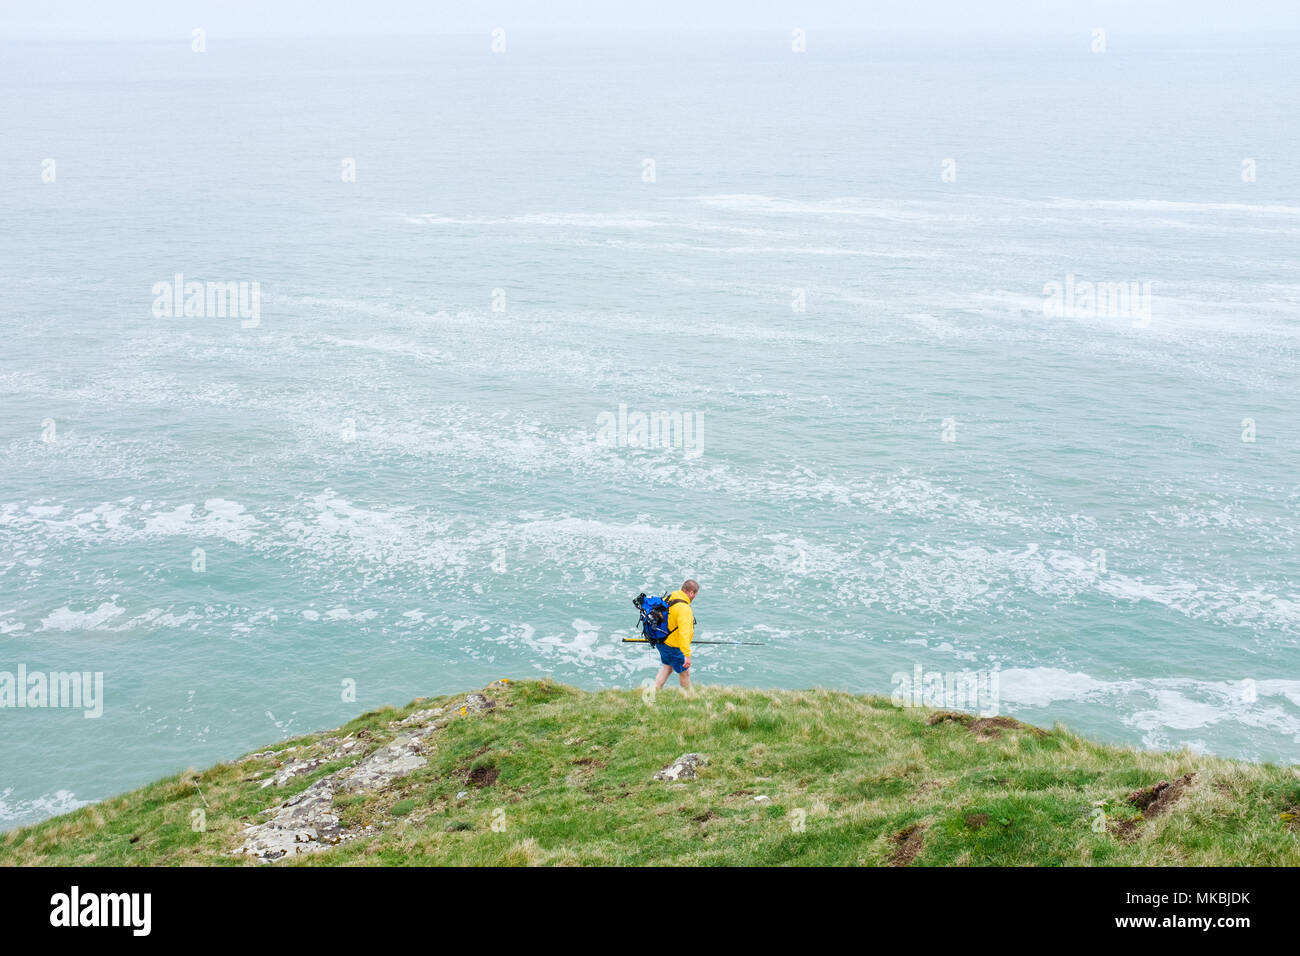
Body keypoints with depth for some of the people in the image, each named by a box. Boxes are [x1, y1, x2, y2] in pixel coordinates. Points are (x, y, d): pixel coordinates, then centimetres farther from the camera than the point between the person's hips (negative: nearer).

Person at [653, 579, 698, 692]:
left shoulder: (668, 598, 1)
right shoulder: (684, 608, -28)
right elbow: (684, 633, -34)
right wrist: (687, 655, -36)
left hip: (661, 642, 9)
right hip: (673, 647, -9)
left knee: (667, 667, 27)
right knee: (684, 672, 11)